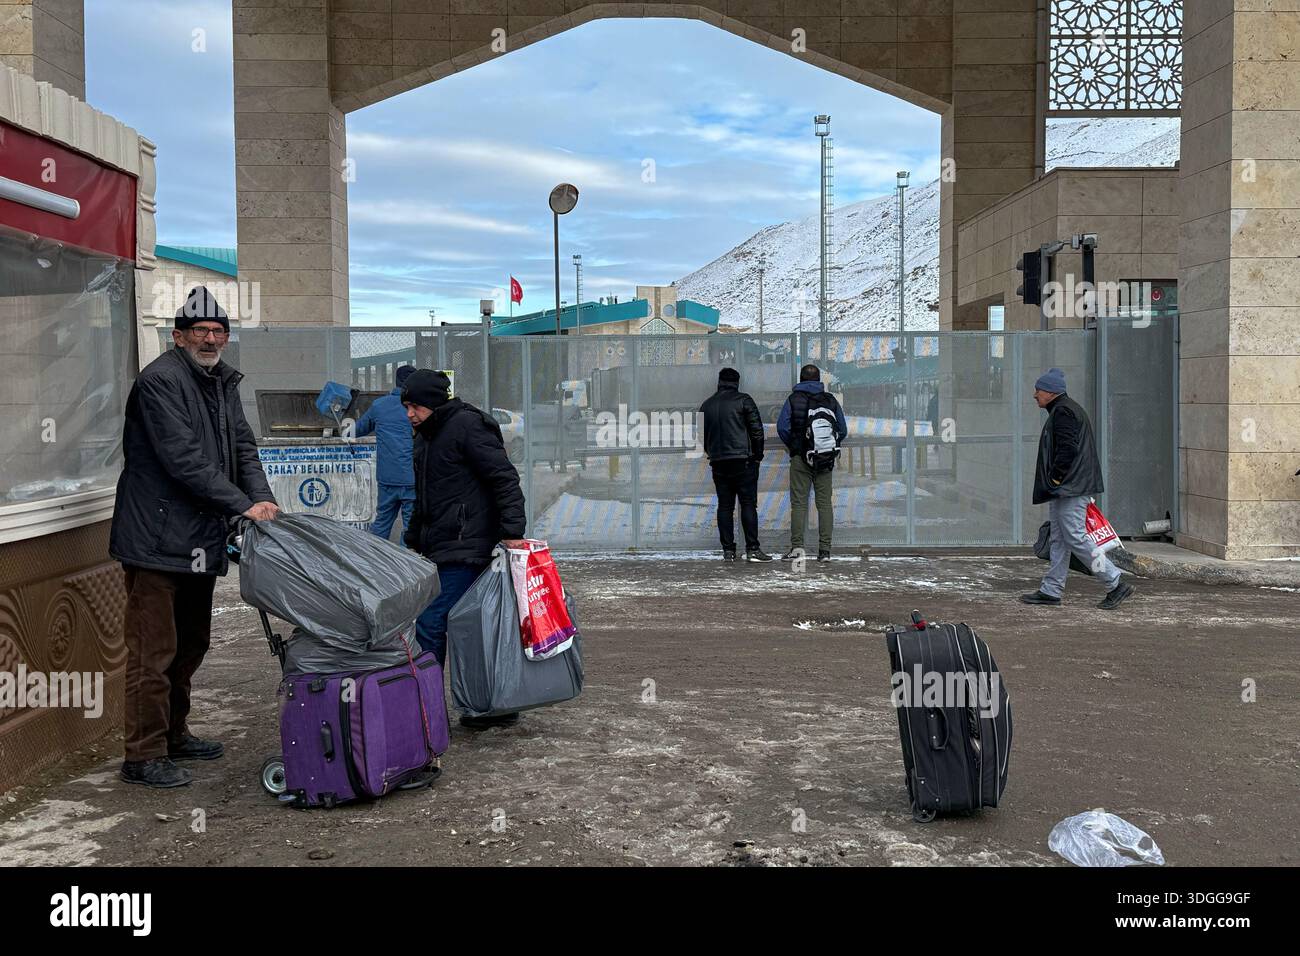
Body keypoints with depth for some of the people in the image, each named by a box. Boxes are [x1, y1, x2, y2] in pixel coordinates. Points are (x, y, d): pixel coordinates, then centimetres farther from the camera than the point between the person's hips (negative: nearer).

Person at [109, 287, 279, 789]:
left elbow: (242, 446, 11)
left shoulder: (223, 381, 15)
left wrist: (264, 499, -6)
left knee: (191, 643, 19)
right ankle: (144, 756, 4)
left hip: (200, 540, 9)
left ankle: (174, 734, 34)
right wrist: (243, 506, -21)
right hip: (158, 538, -9)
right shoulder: (159, 380, -13)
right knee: (154, 652, -5)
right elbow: (184, 459, -21)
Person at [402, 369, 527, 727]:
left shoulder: (468, 426, -11)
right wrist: (413, 543, 26)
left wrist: (512, 530, -24)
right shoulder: (427, 436, 19)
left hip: (466, 550, -10)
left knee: (431, 624, -11)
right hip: (442, 550, 10)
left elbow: (505, 479, -17)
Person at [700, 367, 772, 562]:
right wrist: (758, 454, 5)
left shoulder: (707, 405, 11)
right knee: (748, 504, -2)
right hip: (743, 461, -4)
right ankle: (752, 549, -6)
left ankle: (728, 550, 6)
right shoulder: (743, 400, -3)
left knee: (724, 506, 7)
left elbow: (702, 436, 15)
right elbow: (757, 429, -6)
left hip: (718, 463, 4)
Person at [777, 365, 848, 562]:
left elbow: (782, 427, -8)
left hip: (800, 459, -2)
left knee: (799, 503, -1)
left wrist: (793, 447, 8)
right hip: (825, 461, 2)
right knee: (824, 504, 4)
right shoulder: (831, 400, 7)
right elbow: (843, 431, 6)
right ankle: (825, 550, 2)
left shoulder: (793, 399, 1)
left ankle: (797, 547, -10)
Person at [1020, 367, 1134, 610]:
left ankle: (1116, 584, -5)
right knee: (1059, 540, 11)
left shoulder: (1062, 412, -14)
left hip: (1069, 489, -11)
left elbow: (1067, 449, -24)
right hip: (1066, 489, 11)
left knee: (1076, 538, -9)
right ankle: (1051, 590, 15)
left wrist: (1055, 478, -17)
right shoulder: (1067, 409, 20)